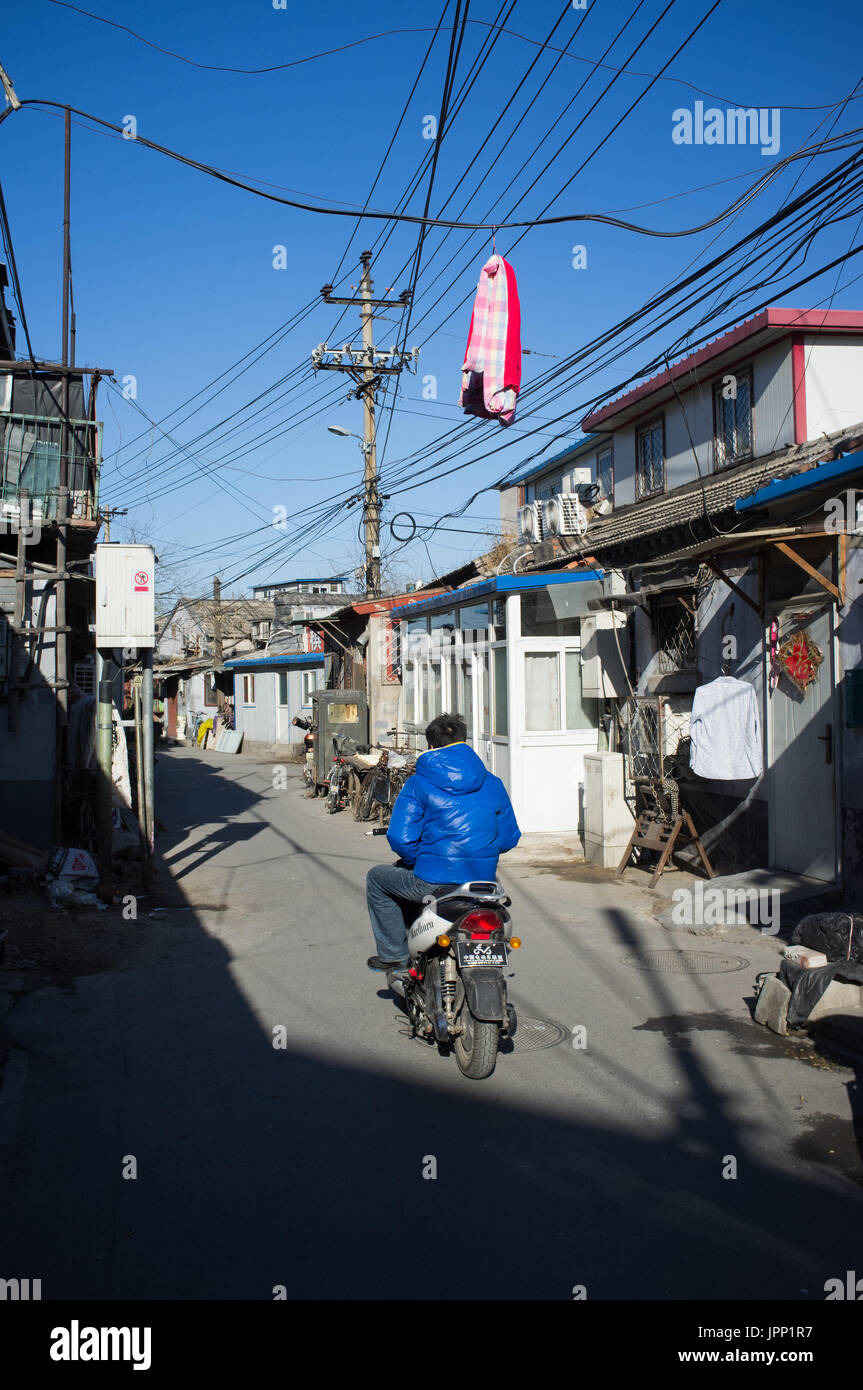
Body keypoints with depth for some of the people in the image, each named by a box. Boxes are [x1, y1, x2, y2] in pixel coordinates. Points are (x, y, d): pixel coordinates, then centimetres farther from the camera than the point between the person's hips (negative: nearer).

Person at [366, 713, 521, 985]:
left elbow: (400, 838, -12)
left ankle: (395, 956, 19)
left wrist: (419, 860, 8)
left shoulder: (419, 783, -5)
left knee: (377, 878, 22)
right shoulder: (492, 783, 7)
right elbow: (509, 837, 10)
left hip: (433, 882, -5)